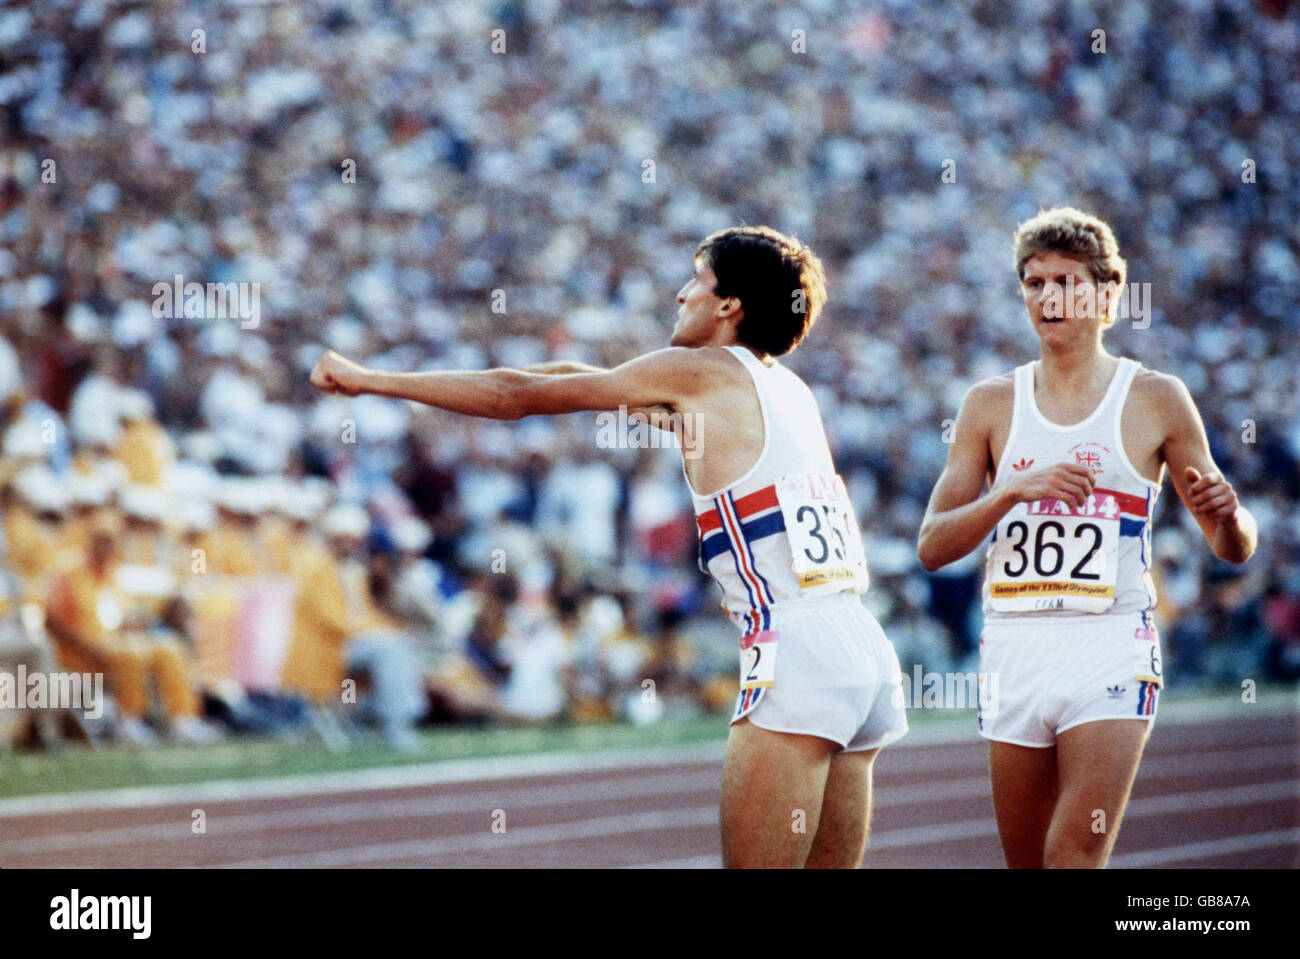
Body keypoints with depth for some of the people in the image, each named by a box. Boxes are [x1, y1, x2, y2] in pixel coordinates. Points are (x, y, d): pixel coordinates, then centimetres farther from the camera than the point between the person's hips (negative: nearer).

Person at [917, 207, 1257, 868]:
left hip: (1111, 648, -3)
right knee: (1025, 862, 7)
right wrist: (1014, 490, -13)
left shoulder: (1157, 400, 3)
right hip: (1014, 646, 3)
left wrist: (1227, 513, -16)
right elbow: (932, 547, 3)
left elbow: (1233, 548, 8)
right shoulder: (992, 405, 9)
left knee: (1075, 855, -17)